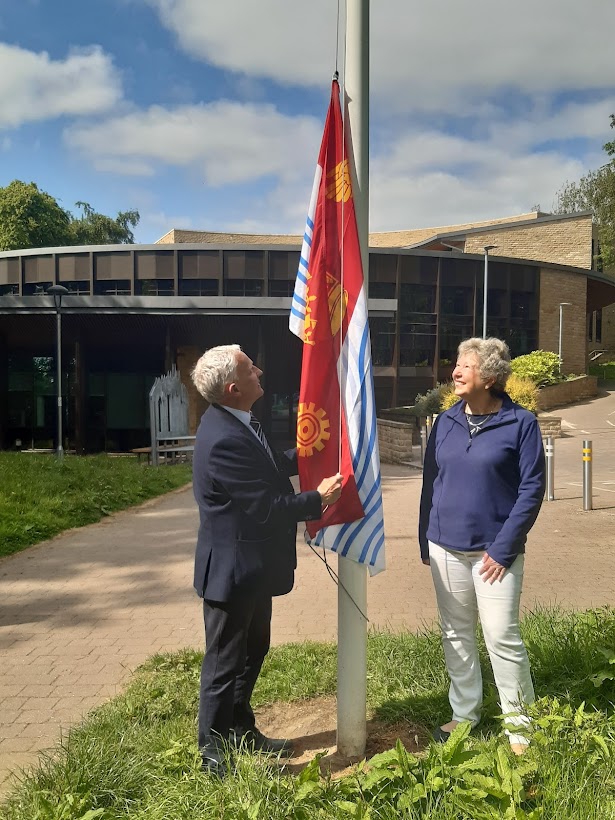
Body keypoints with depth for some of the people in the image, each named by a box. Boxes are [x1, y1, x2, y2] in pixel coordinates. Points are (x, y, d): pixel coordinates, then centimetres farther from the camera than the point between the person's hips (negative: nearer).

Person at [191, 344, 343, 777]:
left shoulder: (237, 421, 2)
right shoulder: (223, 439, -29)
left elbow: (270, 468, 12)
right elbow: (264, 506, -26)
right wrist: (317, 499, -14)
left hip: (253, 565, 10)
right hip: (233, 569, -10)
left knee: (254, 649, 24)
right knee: (225, 662, 8)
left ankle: (240, 728, 43)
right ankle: (213, 753, 28)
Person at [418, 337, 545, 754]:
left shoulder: (520, 423, -9)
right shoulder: (445, 422, 4)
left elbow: (532, 488, -9)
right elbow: (430, 483, 9)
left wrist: (504, 549, -13)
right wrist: (425, 541, 8)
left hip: (494, 551, -4)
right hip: (447, 549, 5)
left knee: (503, 637, 1)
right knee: (456, 635, 14)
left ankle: (520, 724, 21)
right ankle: (464, 714, 32)